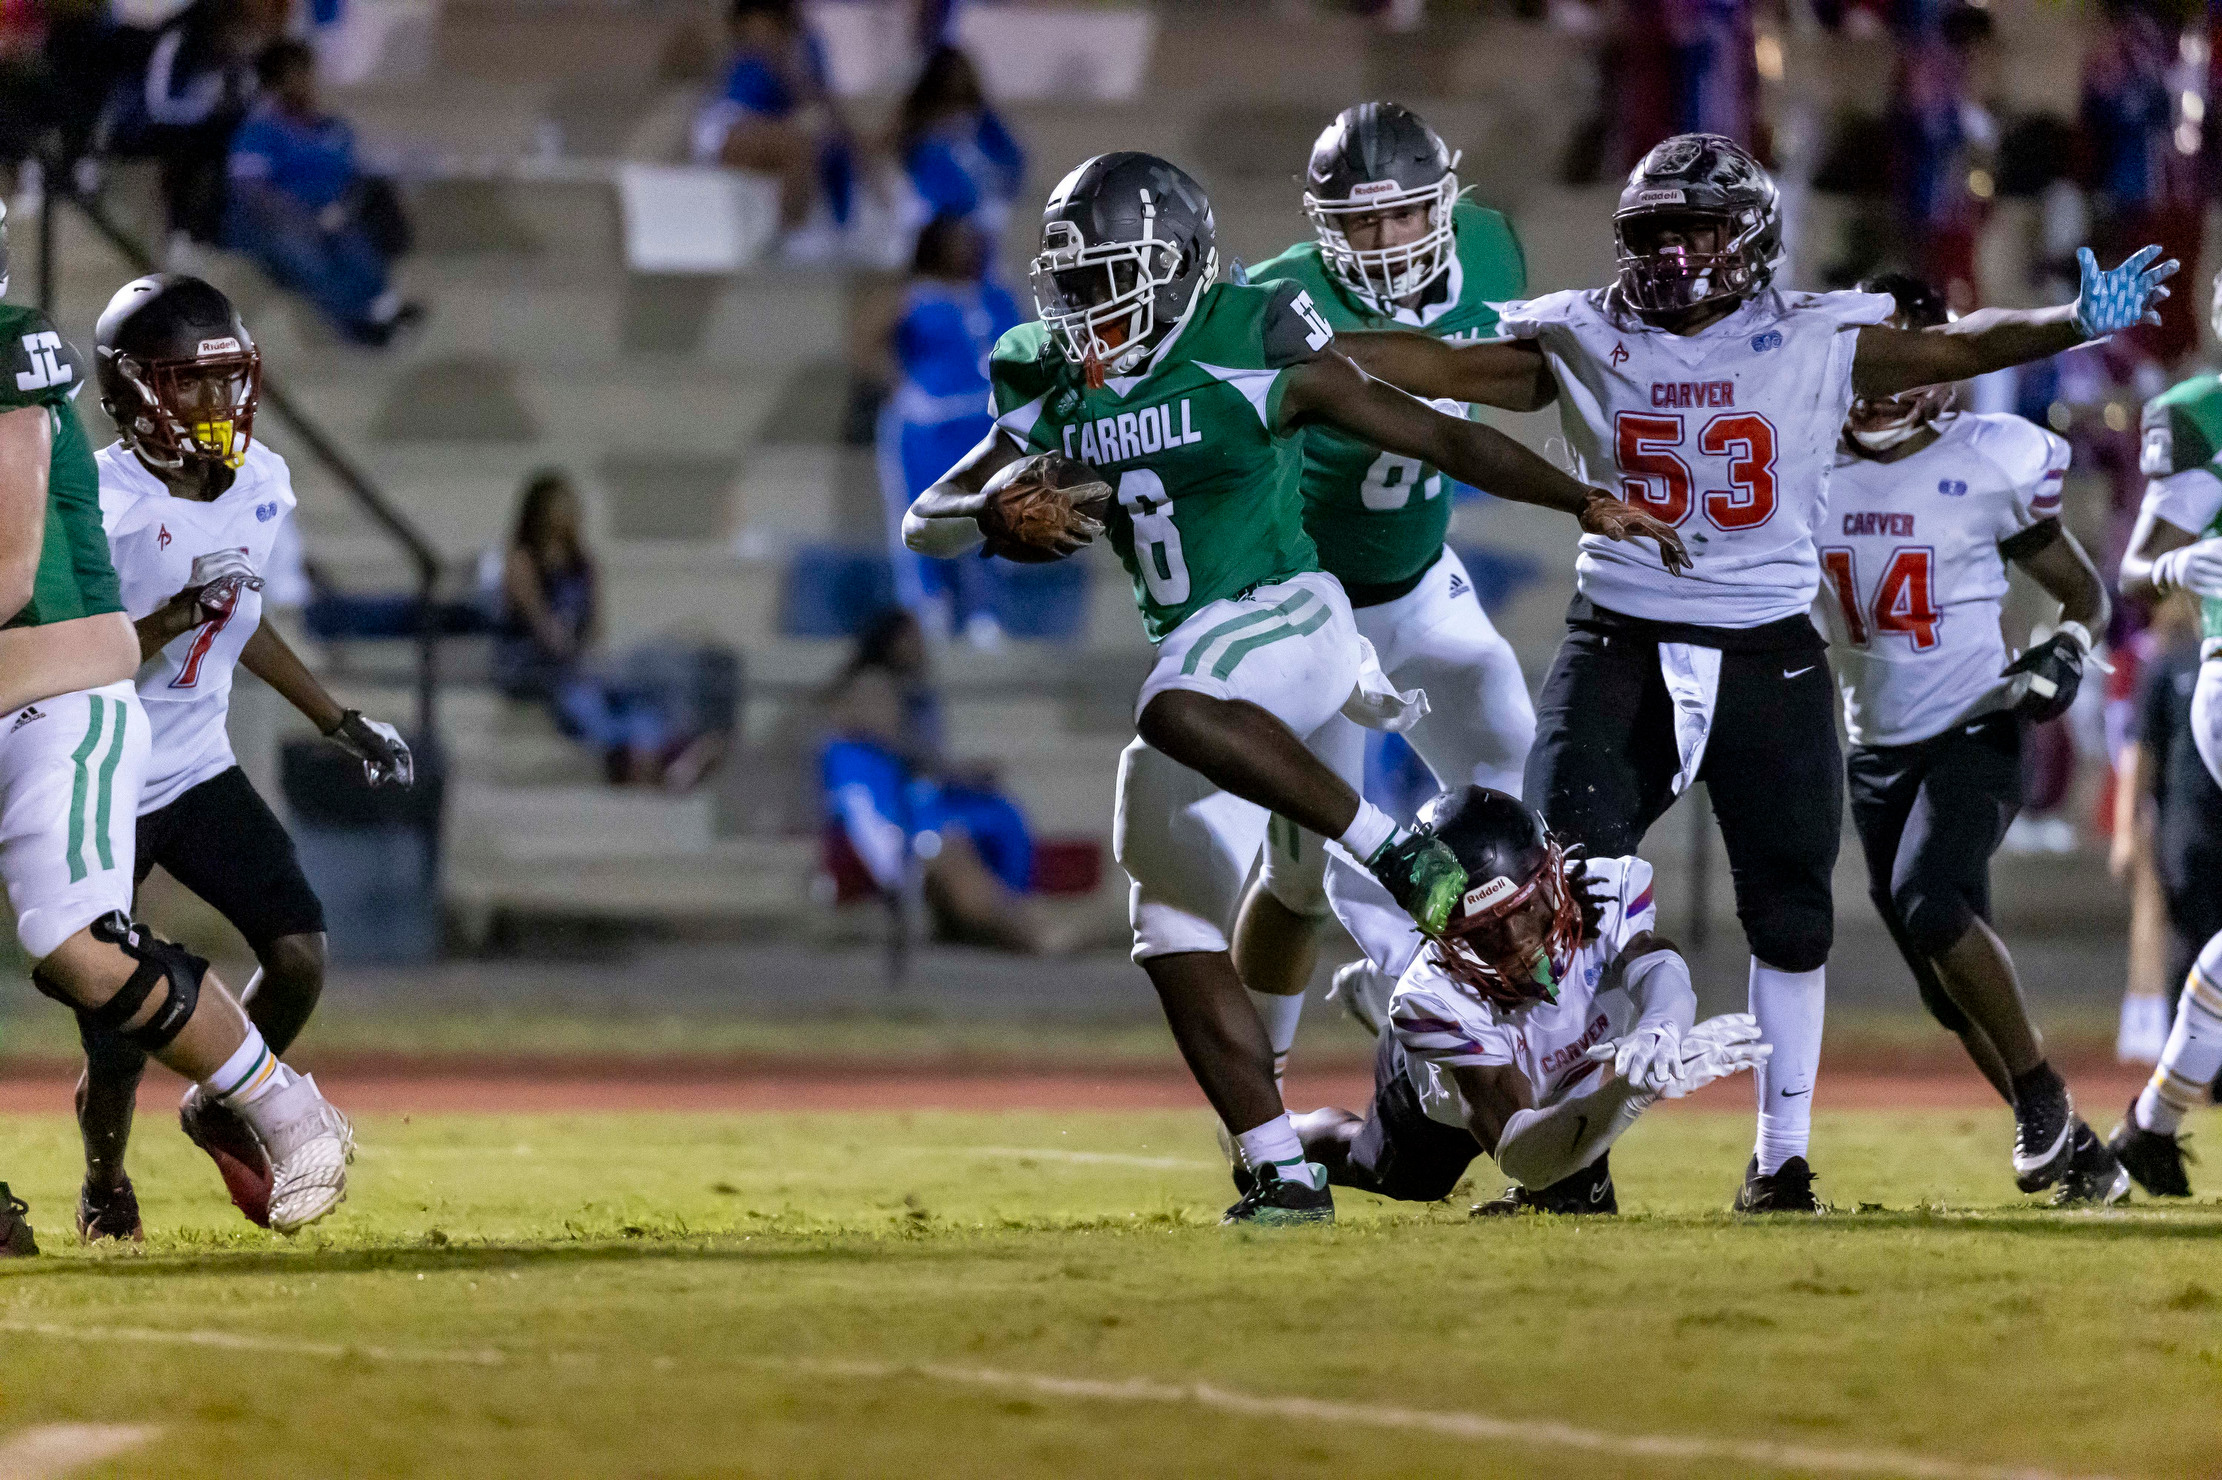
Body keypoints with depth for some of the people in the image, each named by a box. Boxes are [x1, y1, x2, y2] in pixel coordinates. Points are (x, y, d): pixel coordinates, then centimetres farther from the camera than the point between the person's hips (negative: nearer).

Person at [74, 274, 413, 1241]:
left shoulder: (260, 485, 0)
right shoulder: (100, 505, -22)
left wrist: (339, 721, 17)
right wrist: (175, 617, -35)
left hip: (199, 771, 5)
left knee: (299, 956, -11)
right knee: (118, 1040, -4)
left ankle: (222, 1111, 19)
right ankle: (103, 1182, 29)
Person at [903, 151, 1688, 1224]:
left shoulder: (1251, 353, -9)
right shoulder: (1055, 390, 7)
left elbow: (1436, 437, -4)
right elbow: (926, 522, 9)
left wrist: (1581, 500, -8)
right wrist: (995, 511, -14)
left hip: (1284, 614, -7)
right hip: (1190, 661, 7)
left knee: (1178, 714, -40)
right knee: (1176, 939, 1)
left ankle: (1402, 856, -30)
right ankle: (1283, 1174, 6)